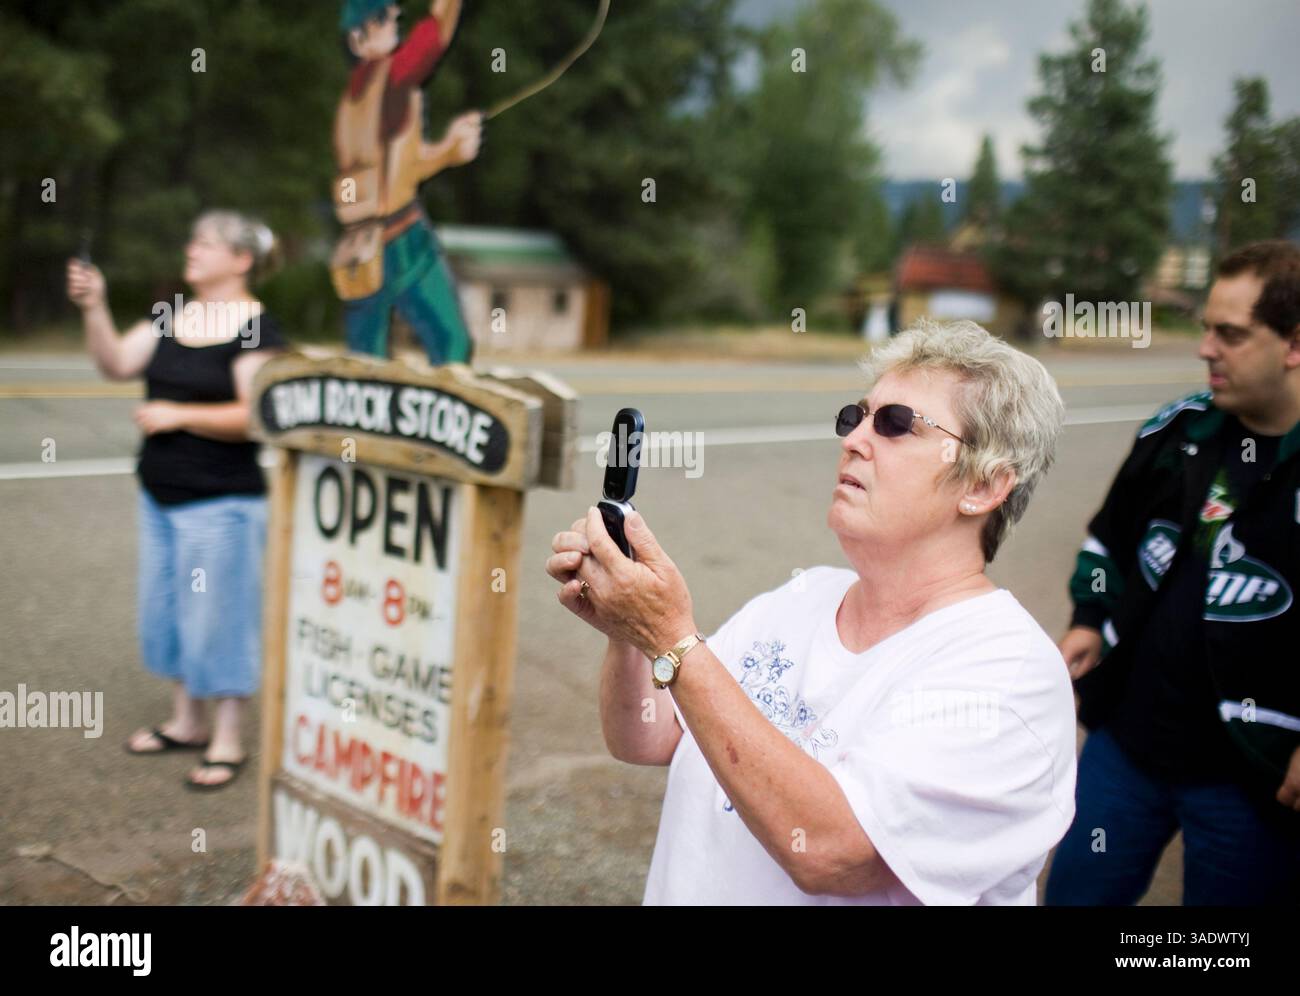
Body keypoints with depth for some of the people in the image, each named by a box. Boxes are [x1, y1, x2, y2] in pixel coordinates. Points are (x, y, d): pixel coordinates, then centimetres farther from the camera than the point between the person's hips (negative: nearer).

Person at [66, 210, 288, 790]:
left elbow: (257, 415, -20)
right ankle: (186, 721, 31)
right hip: (160, 496, 8)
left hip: (222, 502, -8)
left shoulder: (256, 329, -13)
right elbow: (115, 364, 3)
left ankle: (226, 742, 12)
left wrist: (179, 415, -22)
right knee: (164, 610, 16)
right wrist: (93, 308, -10)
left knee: (216, 617, 0)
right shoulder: (172, 317, 9)